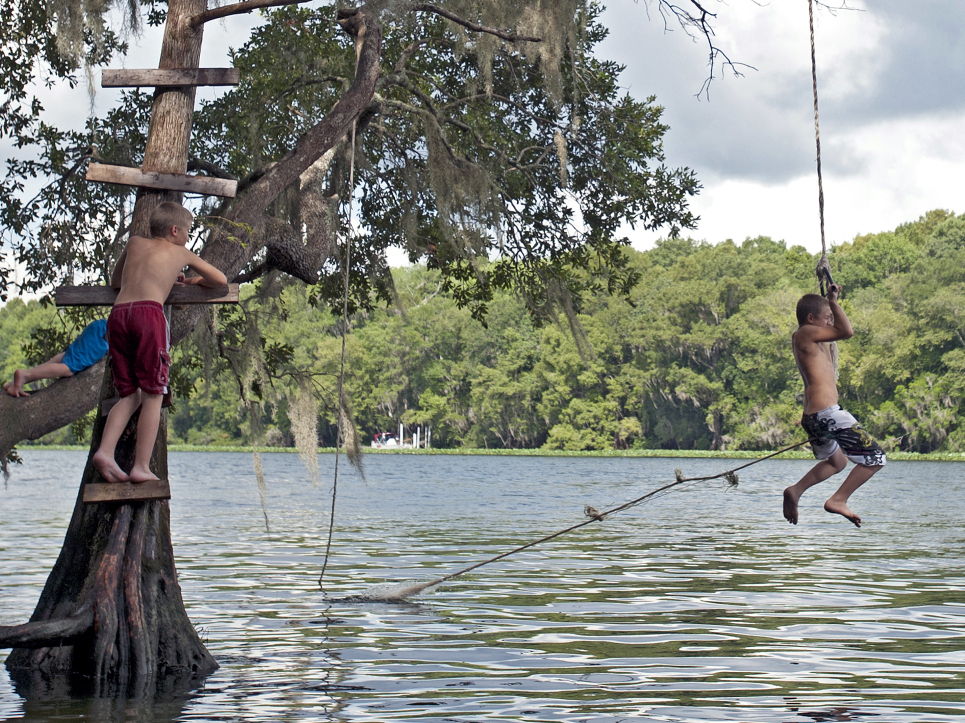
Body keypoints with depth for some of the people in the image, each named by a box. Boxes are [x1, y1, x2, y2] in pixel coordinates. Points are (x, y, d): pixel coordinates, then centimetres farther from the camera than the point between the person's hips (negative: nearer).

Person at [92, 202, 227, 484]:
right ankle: (141, 466, -7)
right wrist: (193, 281, 48)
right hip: (149, 312, -4)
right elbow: (221, 280, 30)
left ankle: (105, 451, -7)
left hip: (117, 314, 5)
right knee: (152, 395, -1)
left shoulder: (134, 243, 29)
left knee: (129, 395, 12)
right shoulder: (181, 253, 21)